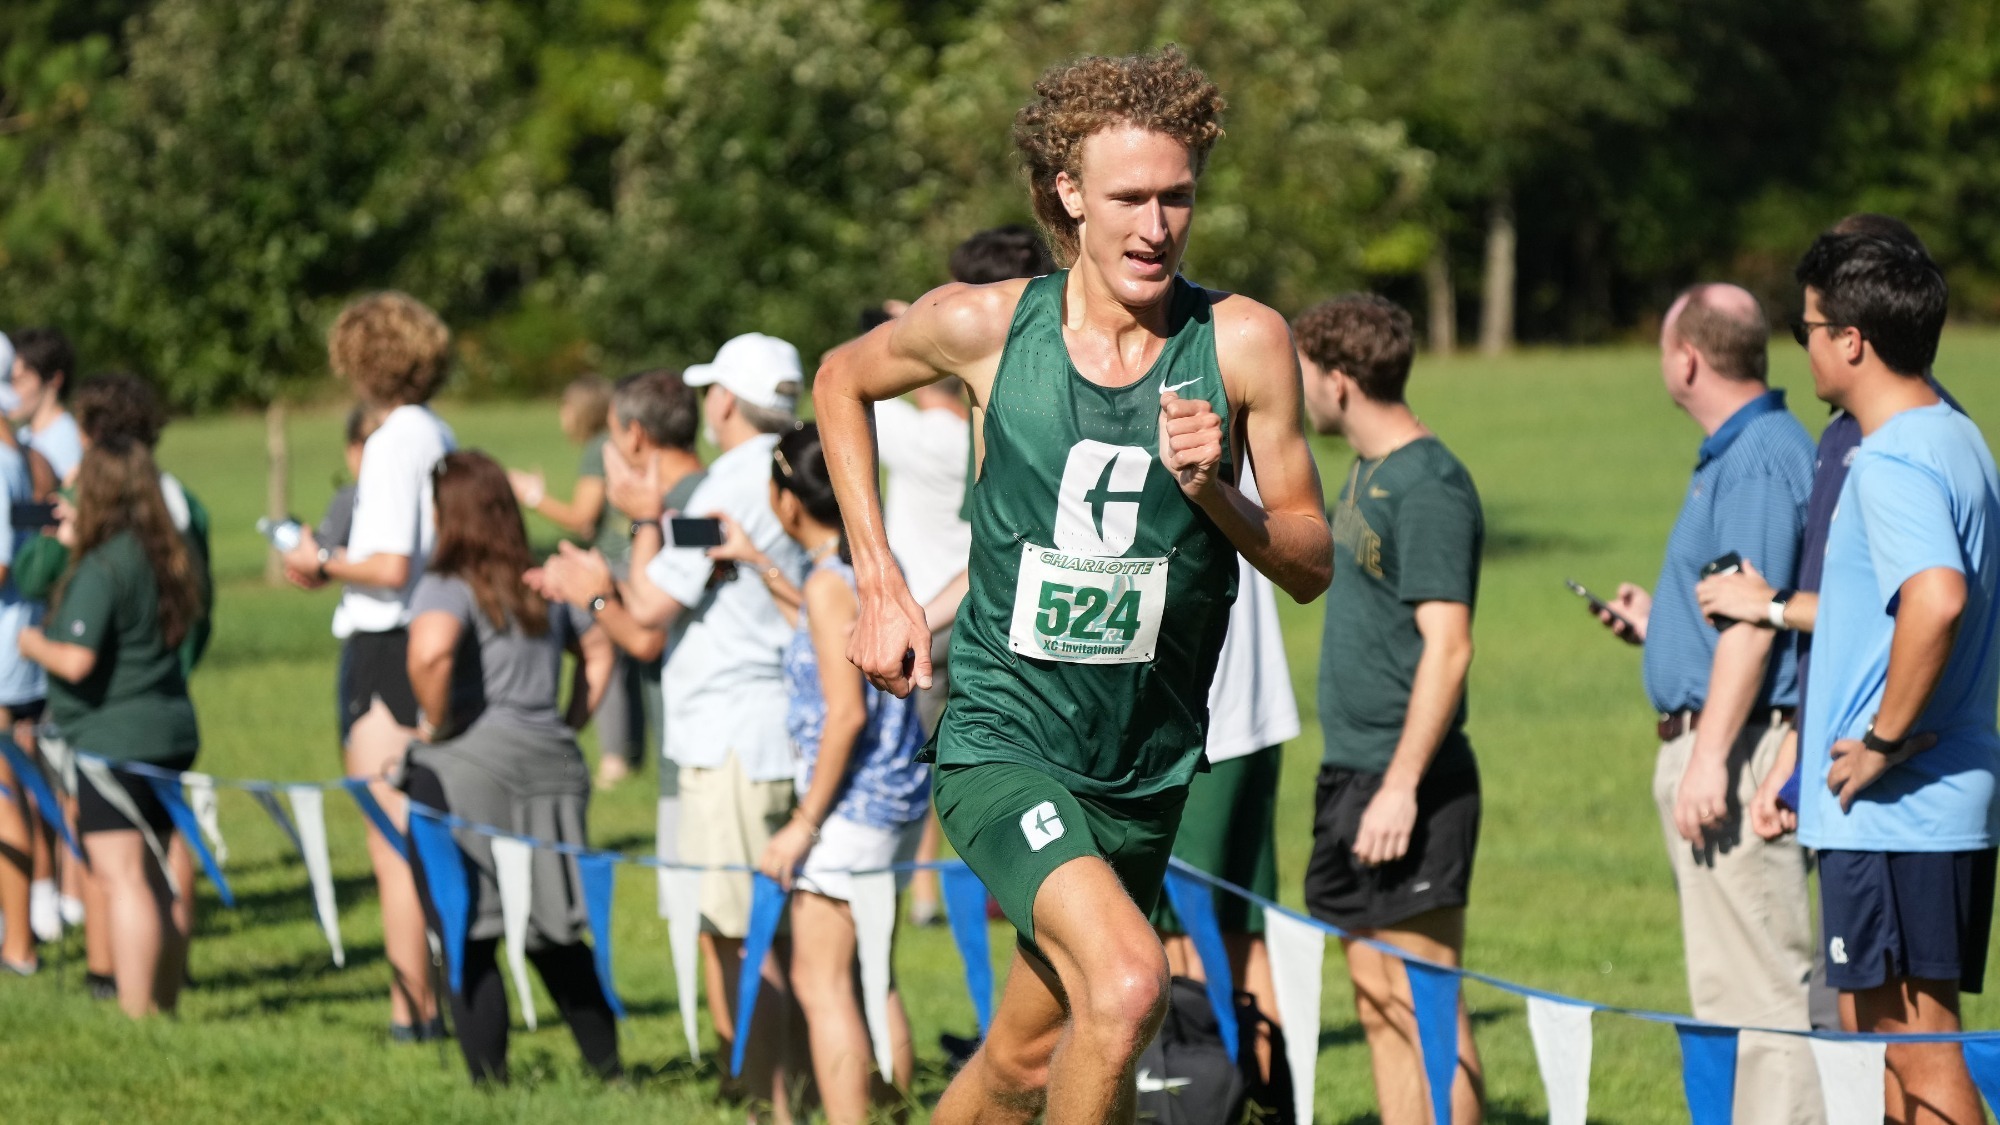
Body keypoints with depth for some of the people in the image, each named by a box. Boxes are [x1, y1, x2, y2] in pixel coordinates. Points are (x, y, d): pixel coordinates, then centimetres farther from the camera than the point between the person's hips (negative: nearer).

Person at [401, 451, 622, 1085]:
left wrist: (435, 722, -15)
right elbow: (599, 652, 22)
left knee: (469, 943, 1)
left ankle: (490, 1084, 1)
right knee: (553, 936, 16)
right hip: (549, 767, 6)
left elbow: (430, 651, -30)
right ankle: (607, 1069, 19)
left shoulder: (445, 589, -10)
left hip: (465, 771, -6)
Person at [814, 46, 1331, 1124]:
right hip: (999, 738, -3)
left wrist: (1216, 495, -21)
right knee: (1127, 985, -27)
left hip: (1147, 762, 3)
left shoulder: (1241, 342, -7)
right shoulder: (985, 326, -9)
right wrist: (879, 585, 7)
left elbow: (1311, 565, 0)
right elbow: (842, 380, 13)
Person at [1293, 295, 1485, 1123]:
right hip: (1352, 774, 10)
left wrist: (1402, 784, -24)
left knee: (1423, 1003, -8)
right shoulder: (1368, 474, 14)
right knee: (1377, 1000, 11)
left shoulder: (1427, 487, -15)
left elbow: (1447, 646, -20)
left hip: (1409, 786, -10)